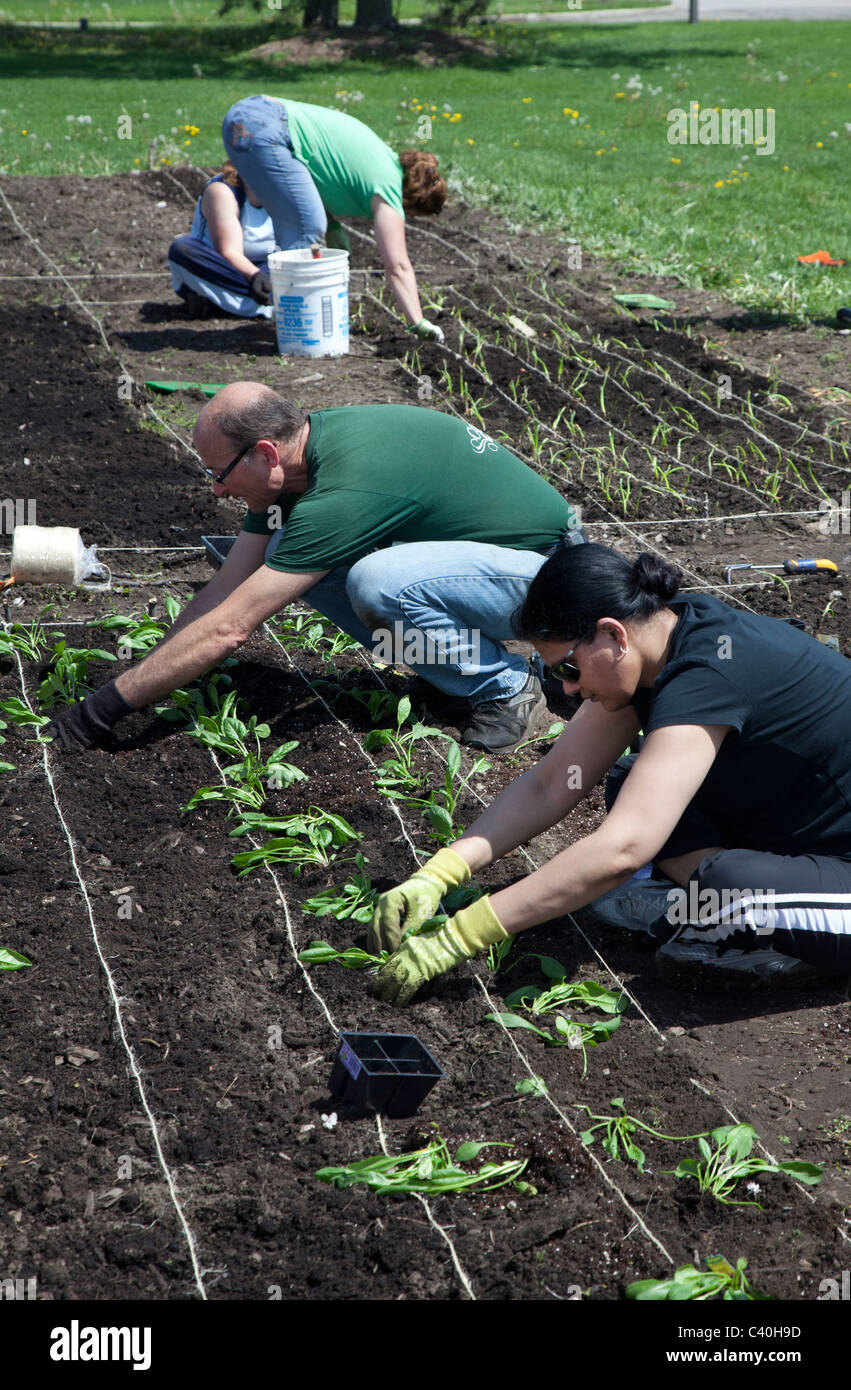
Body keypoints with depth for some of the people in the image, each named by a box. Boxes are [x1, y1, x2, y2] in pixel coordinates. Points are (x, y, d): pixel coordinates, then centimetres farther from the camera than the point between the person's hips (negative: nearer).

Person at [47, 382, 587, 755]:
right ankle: (457, 661, 6)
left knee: (376, 580, -33)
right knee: (293, 559, -5)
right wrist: (140, 682, 1)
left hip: (549, 569, -9)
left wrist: (109, 706, -23)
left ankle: (507, 686, -9)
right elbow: (224, 590, 4)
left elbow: (227, 629, -29)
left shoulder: (344, 489, -30)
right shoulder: (295, 459, -3)